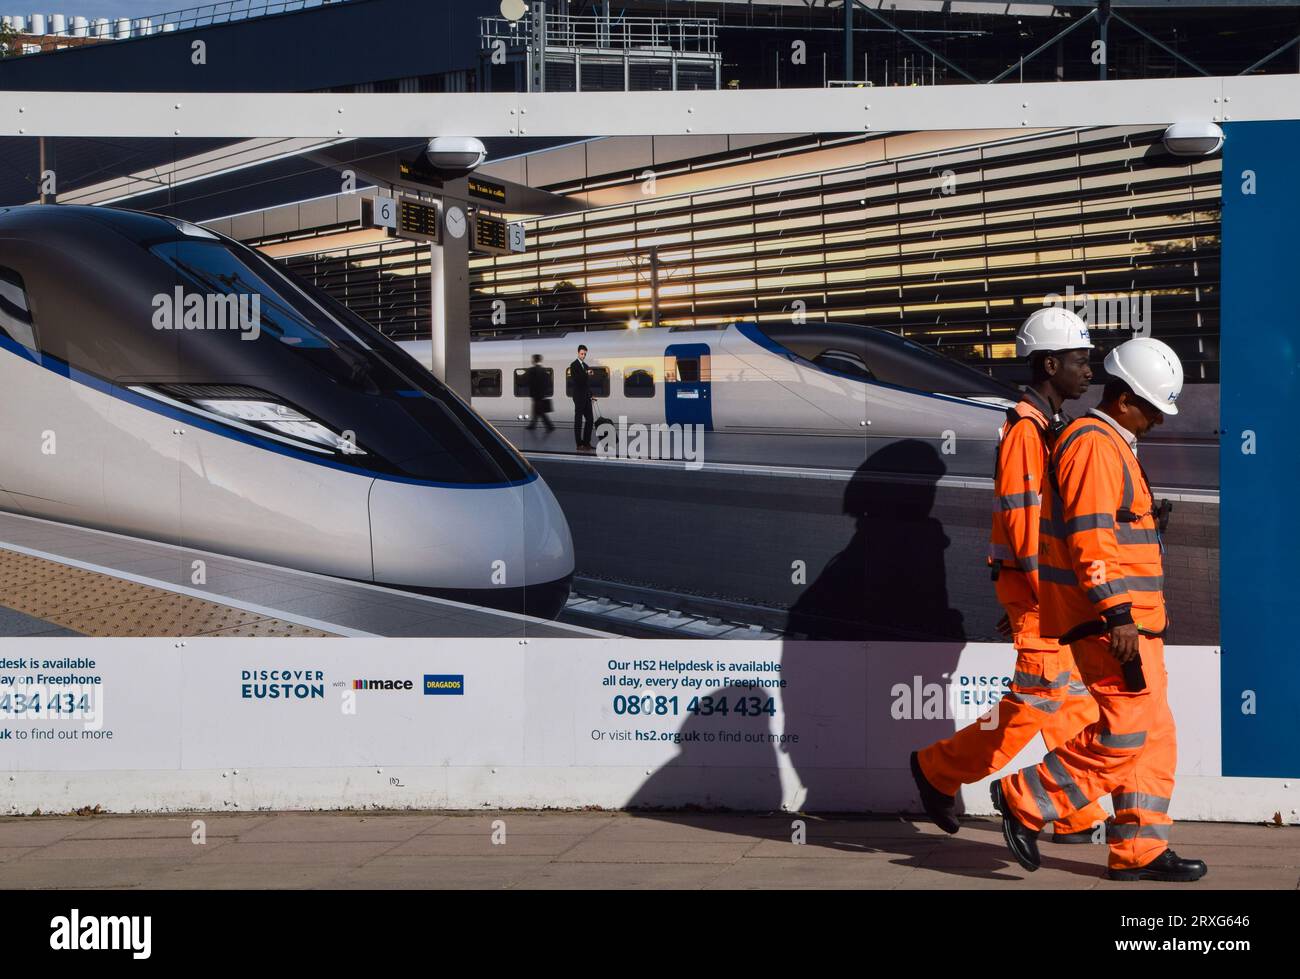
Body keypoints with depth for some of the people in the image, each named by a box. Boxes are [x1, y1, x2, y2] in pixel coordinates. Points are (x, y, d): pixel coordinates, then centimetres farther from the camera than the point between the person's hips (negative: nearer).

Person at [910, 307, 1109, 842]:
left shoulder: (1046, 427, 18)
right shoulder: (1025, 429, -14)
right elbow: (1022, 518, -20)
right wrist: (1046, 595, -22)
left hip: (1051, 590, 10)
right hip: (1035, 590, -10)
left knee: (1076, 700, 8)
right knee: (1035, 702, -7)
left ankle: (1078, 816, 12)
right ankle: (939, 768, 6)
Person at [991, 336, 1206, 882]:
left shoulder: (1114, 446, 21)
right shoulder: (1094, 444, -13)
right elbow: (1090, 537, -22)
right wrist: (1118, 614, -25)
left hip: (1131, 619, 11)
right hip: (1109, 624, -11)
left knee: (1153, 737, 9)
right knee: (1123, 733, -11)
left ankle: (1138, 850, 11)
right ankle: (1023, 798, -3)